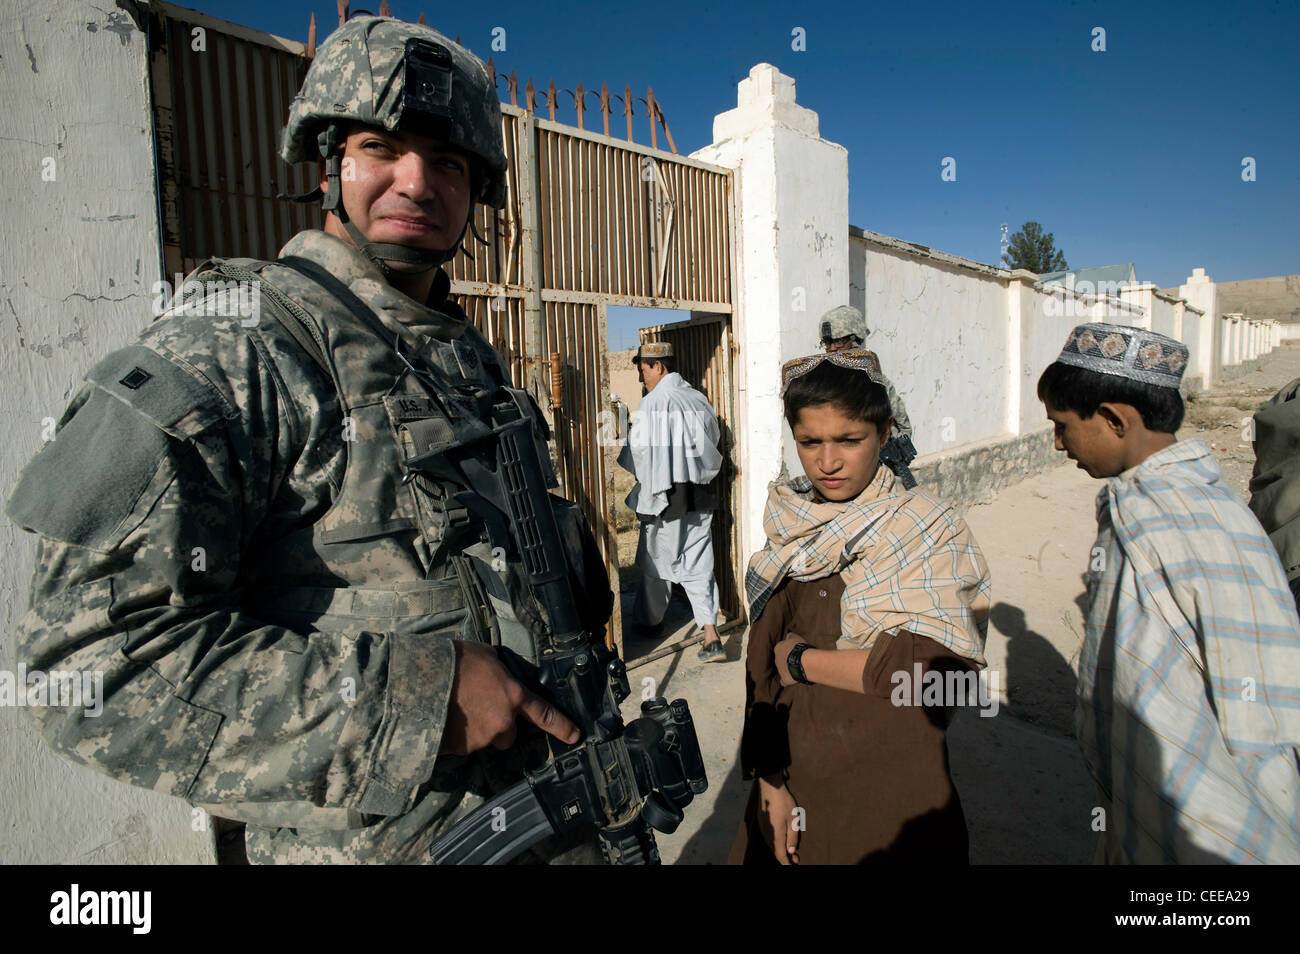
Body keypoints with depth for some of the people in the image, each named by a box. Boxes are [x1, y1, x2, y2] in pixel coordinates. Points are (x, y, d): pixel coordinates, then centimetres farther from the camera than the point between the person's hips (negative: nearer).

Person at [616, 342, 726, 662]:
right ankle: (711, 637, 0)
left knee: (656, 562, 14)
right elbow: (712, 447, 10)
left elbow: (637, 455, -14)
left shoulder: (652, 404, -15)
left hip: (664, 496, -5)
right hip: (699, 496, 5)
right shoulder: (699, 400, 4)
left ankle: (648, 620, 33)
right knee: (698, 565, 7)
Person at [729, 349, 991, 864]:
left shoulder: (929, 532, -13)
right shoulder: (793, 535, -2)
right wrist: (771, 782, -8)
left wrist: (803, 661, -15)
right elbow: (763, 663, -3)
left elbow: (936, 665, -24)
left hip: (892, 794, -3)